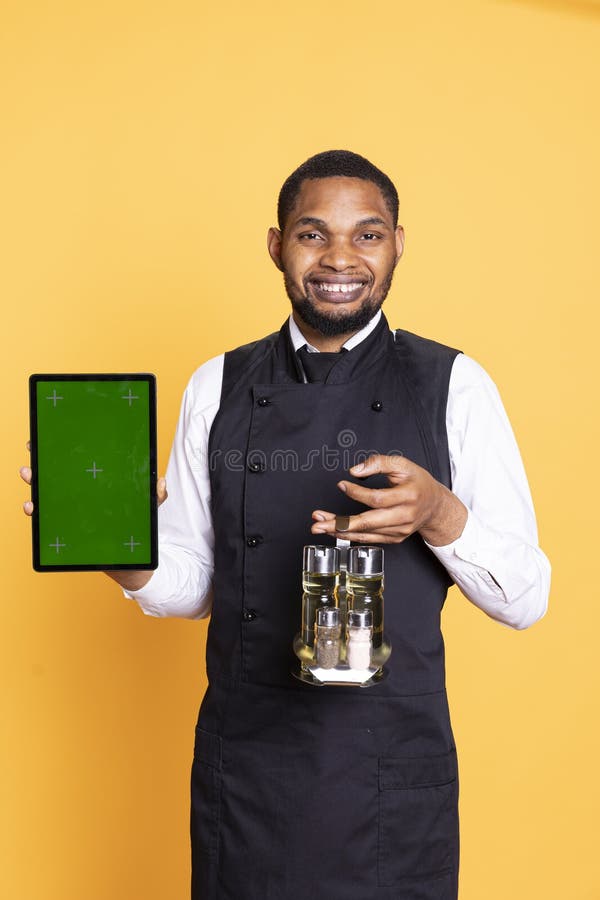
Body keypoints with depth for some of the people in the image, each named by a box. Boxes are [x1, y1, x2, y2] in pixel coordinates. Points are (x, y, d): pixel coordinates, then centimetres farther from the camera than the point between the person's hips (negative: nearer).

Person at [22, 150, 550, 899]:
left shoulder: (453, 386, -5)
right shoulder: (217, 388, 2)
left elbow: (525, 599, -4)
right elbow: (194, 584, 6)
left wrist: (439, 514, -22)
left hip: (394, 777, -1)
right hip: (244, 763, 2)